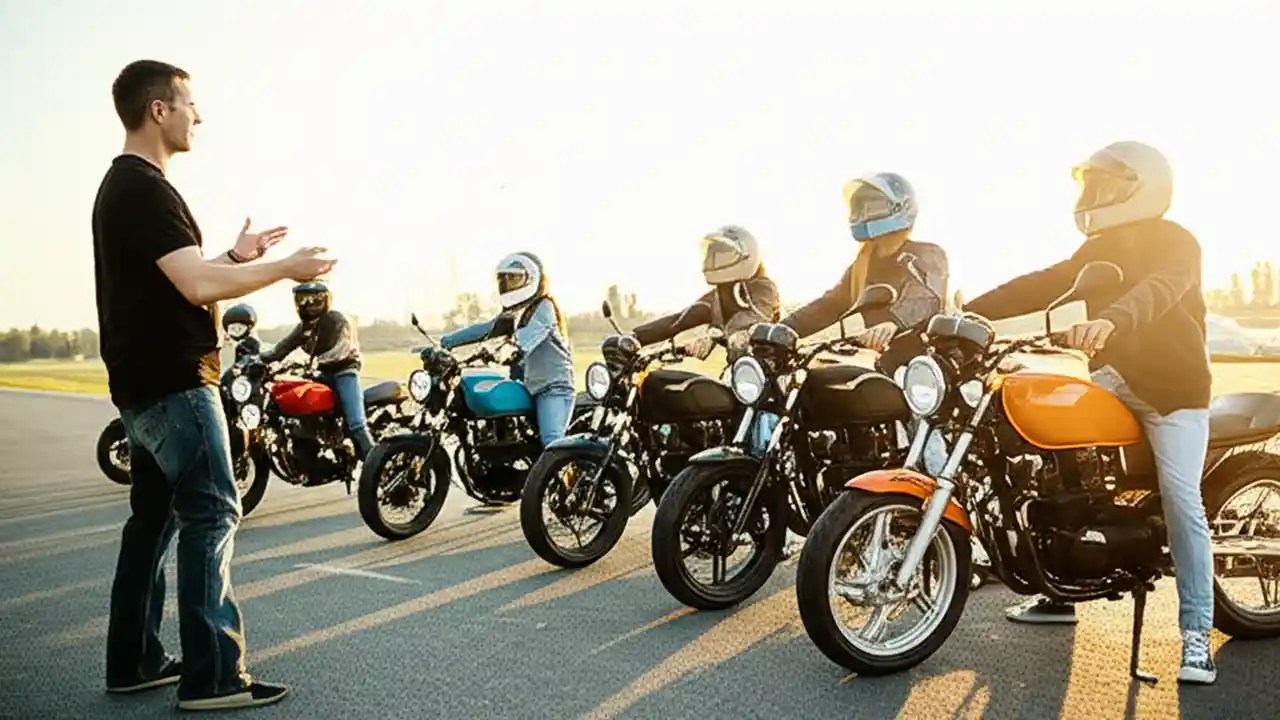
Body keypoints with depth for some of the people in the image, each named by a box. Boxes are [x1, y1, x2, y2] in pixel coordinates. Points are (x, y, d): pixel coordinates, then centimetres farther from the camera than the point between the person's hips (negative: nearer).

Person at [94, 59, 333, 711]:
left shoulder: (120, 186, 17)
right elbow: (199, 286, -25)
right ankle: (212, 675, -5)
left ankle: (134, 661, 21)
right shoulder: (146, 189, -16)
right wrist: (285, 269, -15)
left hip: (143, 384, 11)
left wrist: (236, 256, 12)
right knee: (212, 516, -8)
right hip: (174, 383, -11)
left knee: (154, 517, 14)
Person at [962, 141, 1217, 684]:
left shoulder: (1175, 242, -12)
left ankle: (1197, 635, -5)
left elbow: (1159, 289, -34)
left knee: (1181, 503, -14)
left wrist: (1109, 320, -56)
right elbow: (1042, 286, 4)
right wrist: (967, 312, -7)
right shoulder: (1099, 249, 12)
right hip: (1114, 377, 7)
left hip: (1173, 386, -7)